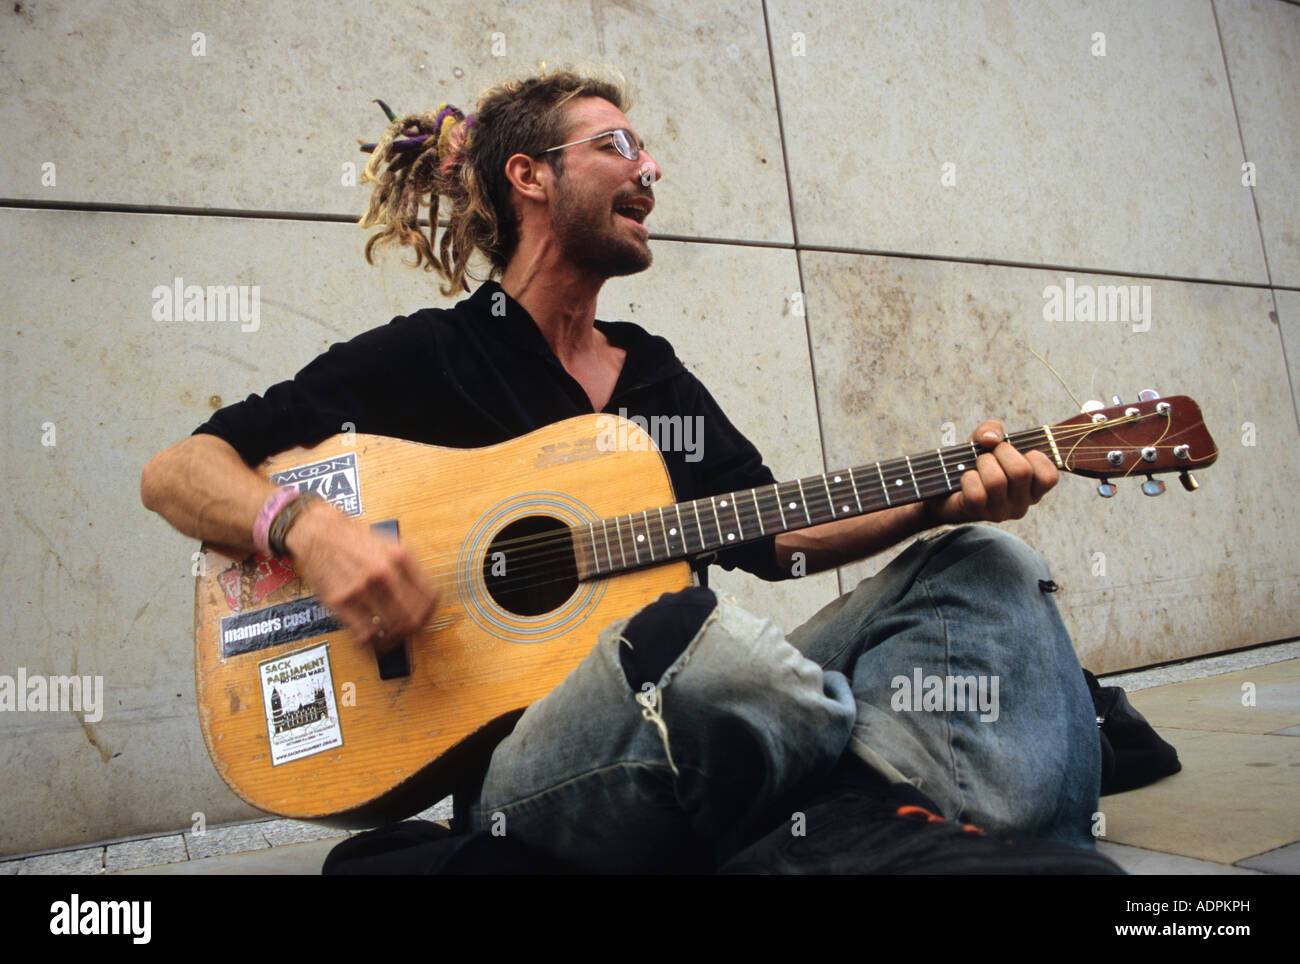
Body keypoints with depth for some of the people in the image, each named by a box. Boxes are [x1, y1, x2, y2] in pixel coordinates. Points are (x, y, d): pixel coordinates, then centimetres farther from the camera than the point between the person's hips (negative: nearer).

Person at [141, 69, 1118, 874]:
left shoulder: (655, 370, 17)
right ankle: (931, 793, -13)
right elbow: (176, 472, -1)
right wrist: (306, 524, -23)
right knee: (695, 627, -40)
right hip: (520, 764, -6)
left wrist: (944, 500, -1)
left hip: (697, 732, 7)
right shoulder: (423, 359, 0)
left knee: (986, 565, -3)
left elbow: (773, 534, 14)